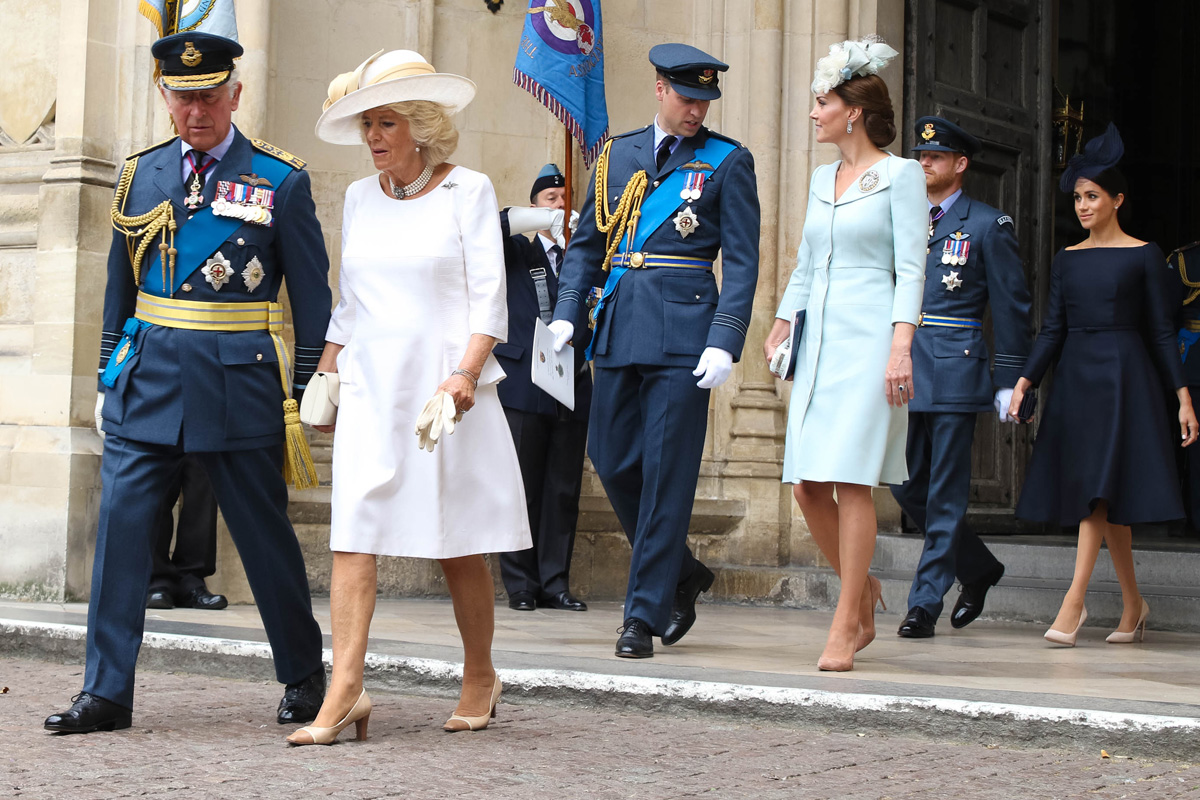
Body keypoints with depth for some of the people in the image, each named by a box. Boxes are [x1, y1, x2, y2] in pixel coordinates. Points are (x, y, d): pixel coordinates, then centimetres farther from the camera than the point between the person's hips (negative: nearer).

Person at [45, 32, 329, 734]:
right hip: (147, 374, 3)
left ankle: (304, 675, 24)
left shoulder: (281, 180, -1)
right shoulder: (140, 175, 10)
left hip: (238, 380, -3)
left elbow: (312, 294, 0)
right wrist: (109, 378, 13)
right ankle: (107, 693, 2)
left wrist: (305, 396, -3)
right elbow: (121, 284, 16)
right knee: (121, 524, -3)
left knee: (265, 531, 6)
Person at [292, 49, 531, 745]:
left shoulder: (468, 191, 0)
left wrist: (466, 373, -18)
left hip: (444, 387, -3)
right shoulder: (361, 198, 12)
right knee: (354, 535, -9)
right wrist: (322, 378, 14)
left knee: (459, 545, 5)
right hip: (370, 387, 4)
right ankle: (345, 691, -14)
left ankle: (480, 679, 21)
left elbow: (489, 295, -5)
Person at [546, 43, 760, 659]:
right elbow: (586, 244, 16)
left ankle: (645, 614, 3)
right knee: (612, 460, 7)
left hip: (683, 333, -5)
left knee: (666, 472, -4)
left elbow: (741, 261, -3)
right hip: (619, 330, 5)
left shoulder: (728, 162, 2)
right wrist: (566, 313, 2)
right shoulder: (617, 156, 13)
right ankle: (683, 575, 27)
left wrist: (724, 342, -14)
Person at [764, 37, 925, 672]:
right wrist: (780, 327, 17)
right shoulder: (822, 178, 18)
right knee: (808, 486, 1)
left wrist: (901, 346, -17)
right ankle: (862, 592, 21)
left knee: (851, 481, -11)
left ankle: (845, 624, -6)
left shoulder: (900, 175, -2)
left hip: (869, 338, -7)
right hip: (818, 340, 7)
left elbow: (911, 267, -8)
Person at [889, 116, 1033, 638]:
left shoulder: (988, 225, 0)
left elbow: (1011, 307, 0)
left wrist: (1009, 381, -4)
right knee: (907, 487, 7)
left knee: (945, 494, -3)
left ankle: (926, 603, 1)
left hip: (955, 371, -5)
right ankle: (979, 569, 26)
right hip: (904, 371, 6)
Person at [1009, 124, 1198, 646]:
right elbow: (1053, 329, 9)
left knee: (1100, 485, -16)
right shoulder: (1067, 260, 12)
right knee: (1105, 499, 7)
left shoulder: (1143, 255, 1)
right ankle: (1133, 603, 18)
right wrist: (1024, 381, -4)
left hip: (1124, 375, -5)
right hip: (1074, 376, 5)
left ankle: (1074, 601, -18)